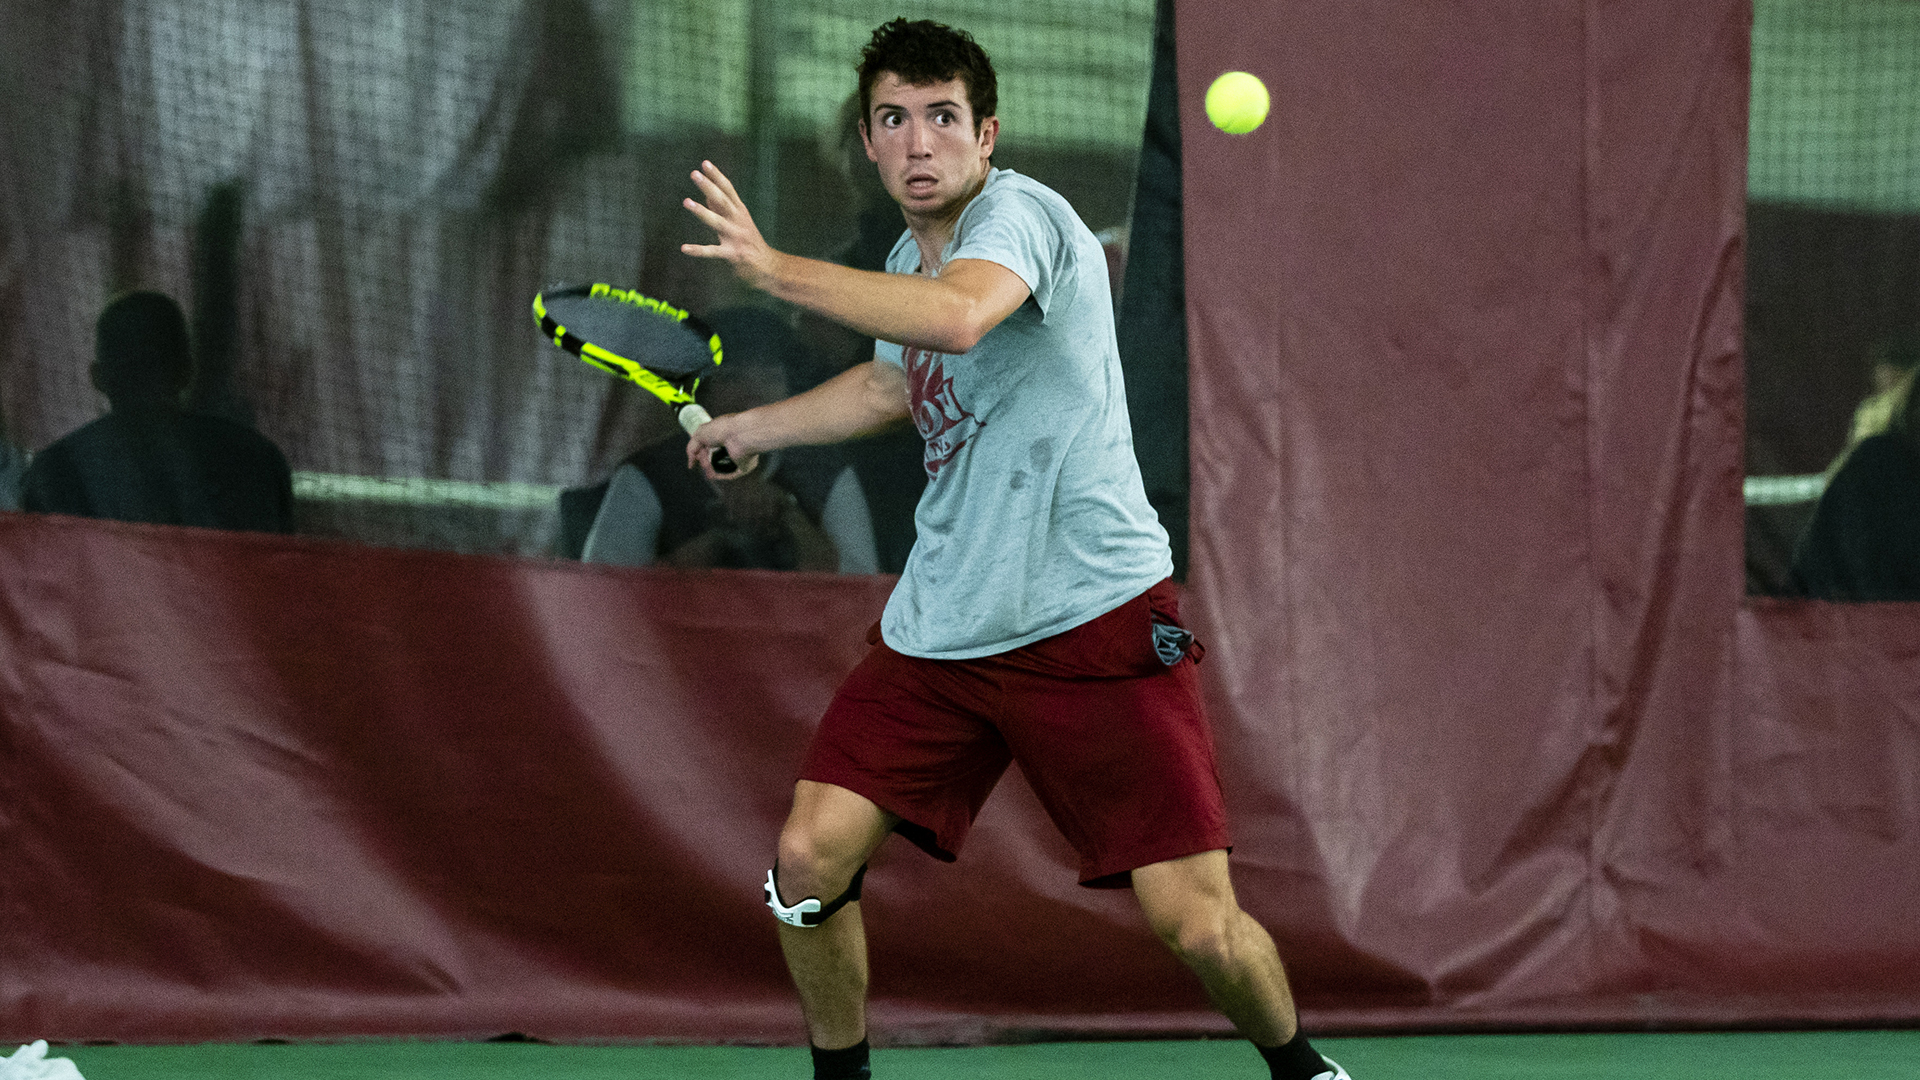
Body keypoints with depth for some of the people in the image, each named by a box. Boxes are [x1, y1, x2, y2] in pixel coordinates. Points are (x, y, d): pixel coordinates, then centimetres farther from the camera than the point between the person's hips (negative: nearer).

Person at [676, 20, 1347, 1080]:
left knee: (1198, 927, -11)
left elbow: (957, 317, -37)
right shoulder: (911, 257, 12)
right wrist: (755, 425, 43)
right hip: (937, 626, 7)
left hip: (1092, 618, -7)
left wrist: (772, 266, -34)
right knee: (808, 861, -5)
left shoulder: (1018, 215, -13)